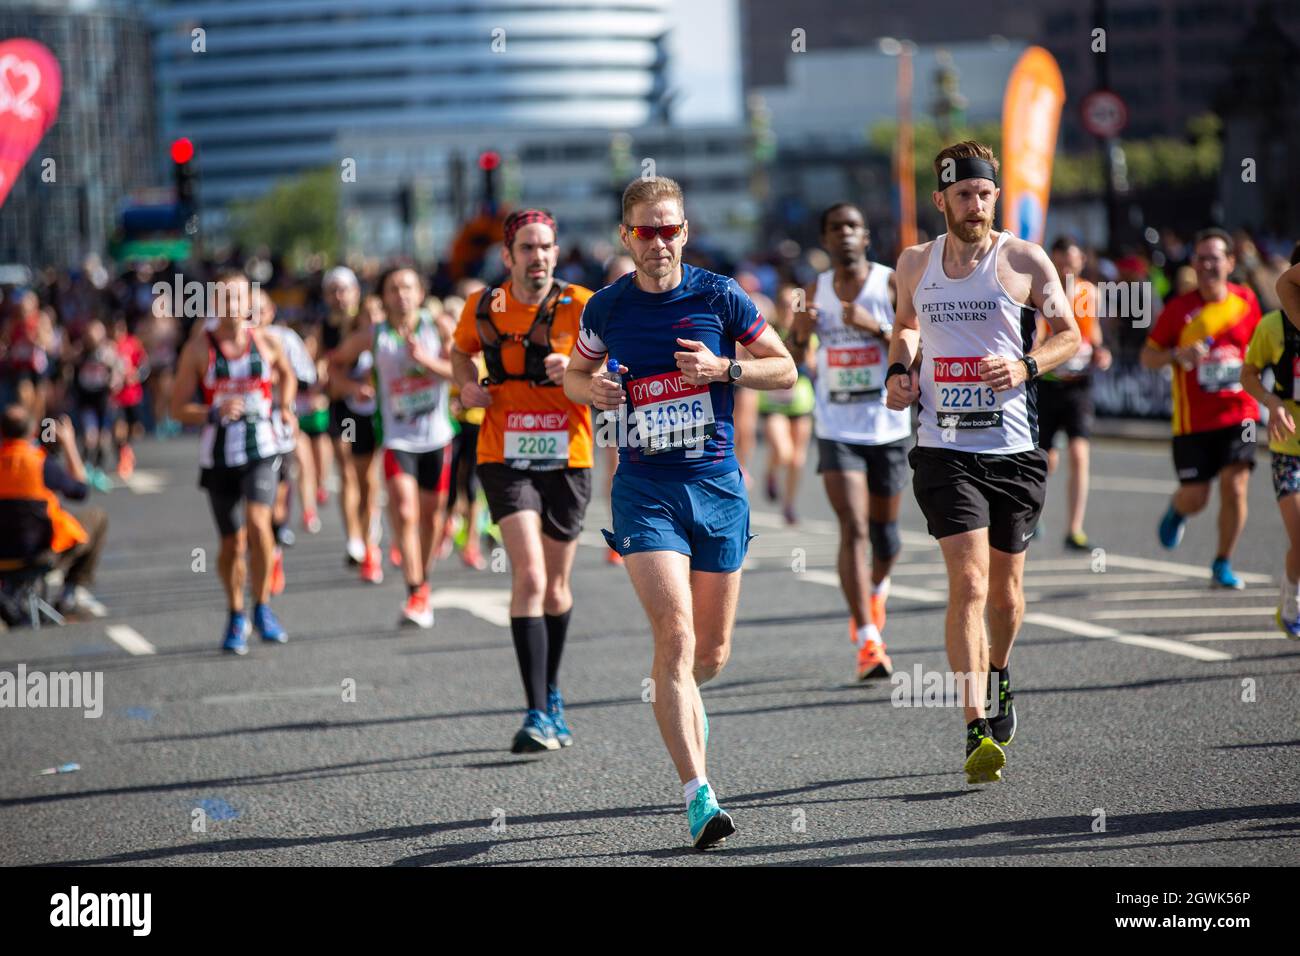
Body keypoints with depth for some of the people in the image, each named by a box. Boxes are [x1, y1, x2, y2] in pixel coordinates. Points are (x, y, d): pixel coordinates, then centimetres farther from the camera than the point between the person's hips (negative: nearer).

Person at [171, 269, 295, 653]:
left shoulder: (266, 343, 1)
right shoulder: (198, 349, -4)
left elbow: (287, 374, 25)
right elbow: (178, 408, -4)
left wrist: (285, 408, 12)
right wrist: (214, 413, -20)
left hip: (262, 451, 0)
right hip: (218, 456, 0)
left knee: (257, 522, -23)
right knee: (232, 542, 6)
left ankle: (262, 607, -6)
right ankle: (236, 616, 29)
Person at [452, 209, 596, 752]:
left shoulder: (580, 306, -5)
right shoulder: (483, 308, 1)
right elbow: (461, 351, 21)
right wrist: (467, 384, 0)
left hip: (568, 460, 1)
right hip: (505, 458, -1)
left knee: (555, 587, 13)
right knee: (529, 576, -18)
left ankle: (551, 692, 37)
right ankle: (537, 712, -18)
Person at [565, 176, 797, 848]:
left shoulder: (718, 297, -1)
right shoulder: (607, 308, 2)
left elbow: (785, 369, 5)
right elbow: (575, 375, 19)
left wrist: (723, 368, -12)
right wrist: (592, 389, -4)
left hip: (717, 486, 1)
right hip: (644, 489, -1)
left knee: (712, 652, 10)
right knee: (674, 635, -18)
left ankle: (680, 698, 48)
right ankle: (697, 796, -20)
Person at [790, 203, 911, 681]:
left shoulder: (893, 284, -4)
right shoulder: (816, 292, 5)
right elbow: (789, 361, 12)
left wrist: (876, 327, -22)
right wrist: (800, 334, -9)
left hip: (888, 426, 0)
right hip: (837, 430, 0)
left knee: (884, 529, 14)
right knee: (852, 529, -14)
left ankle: (876, 588, 49)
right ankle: (868, 642, -18)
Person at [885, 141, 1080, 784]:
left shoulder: (1025, 260, -1)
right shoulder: (915, 265, 7)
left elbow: (1070, 334, 6)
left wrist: (1026, 366, -12)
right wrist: (898, 370, 6)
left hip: (1014, 448, 0)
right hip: (945, 448, 0)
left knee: (1005, 584, 13)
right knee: (968, 582, -14)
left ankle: (999, 672, 45)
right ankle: (978, 731, -17)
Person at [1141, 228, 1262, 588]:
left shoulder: (1246, 301, 2)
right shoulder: (1179, 309, -6)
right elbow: (1147, 356, -1)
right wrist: (1178, 355, -19)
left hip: (1237, 413, 1)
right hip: (1193, 419, -1)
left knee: (1235, 486, -11)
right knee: (1195, 498, 1)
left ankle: (1222, 565, 3)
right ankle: (1176, 512, 39)